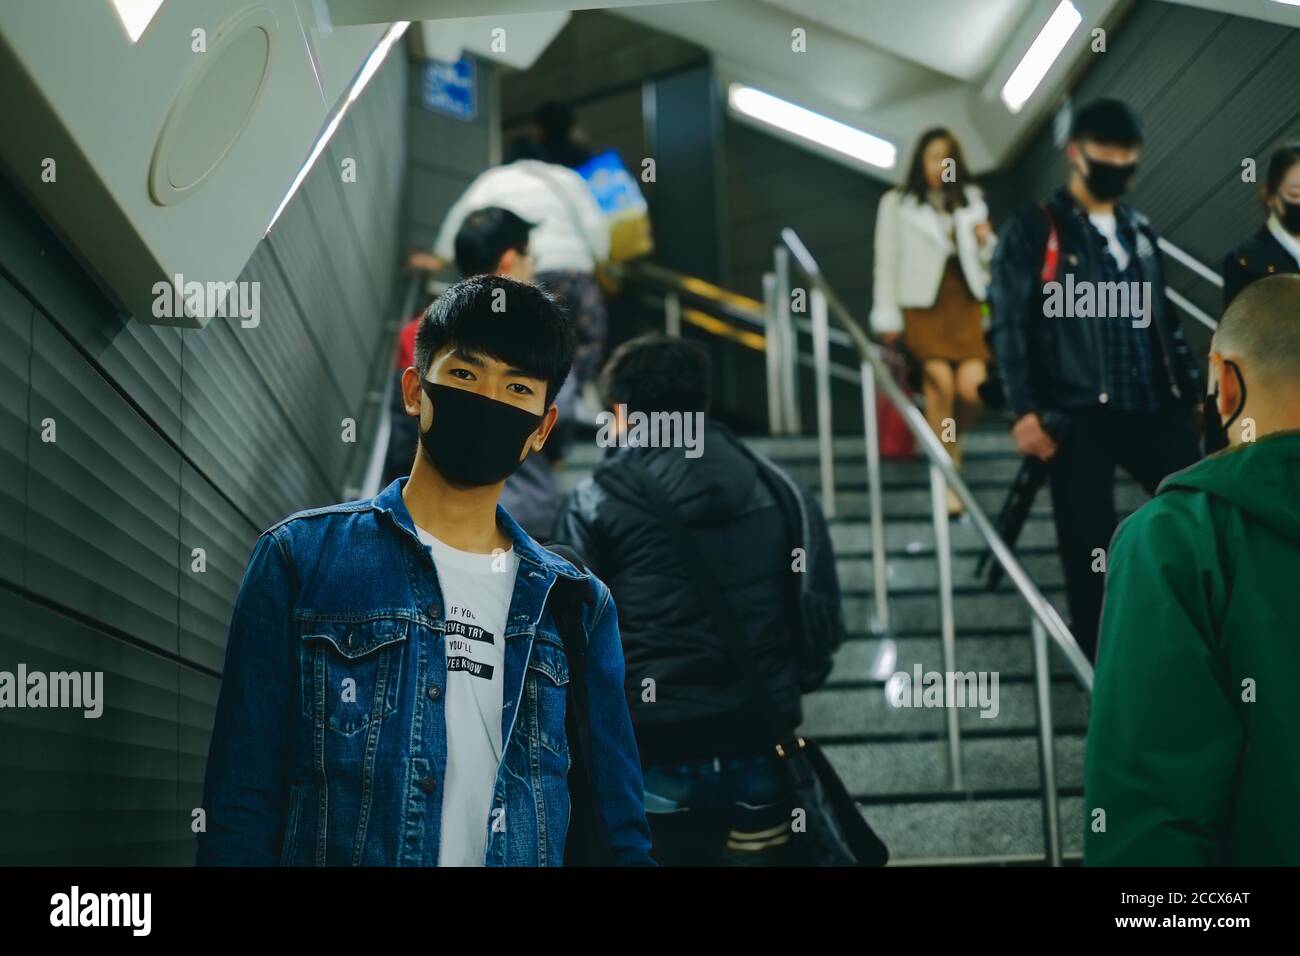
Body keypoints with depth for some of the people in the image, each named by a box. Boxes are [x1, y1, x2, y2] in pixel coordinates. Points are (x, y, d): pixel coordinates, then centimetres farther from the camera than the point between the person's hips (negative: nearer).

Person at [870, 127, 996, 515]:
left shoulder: (970, 200, 17)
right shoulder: (896, 203, 5)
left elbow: (986, 258, 23)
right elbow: (886, 261, 3)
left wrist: (987, 240, 1)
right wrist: (887, 316, -1)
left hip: (966, 302, 3)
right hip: (923, 306, -3)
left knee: (973, 387, -12)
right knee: (940, 384, -14)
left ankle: (950, 436, 22)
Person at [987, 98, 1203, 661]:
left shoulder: (1140, 231, 19)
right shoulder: (1033, 230, 2)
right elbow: (1008, 323, -5)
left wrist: (1194, 389, 17)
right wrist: (1024, 410, -13)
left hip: (1153, 408, 5)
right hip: (1077, 416, -4)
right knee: (1090, 550, -1)